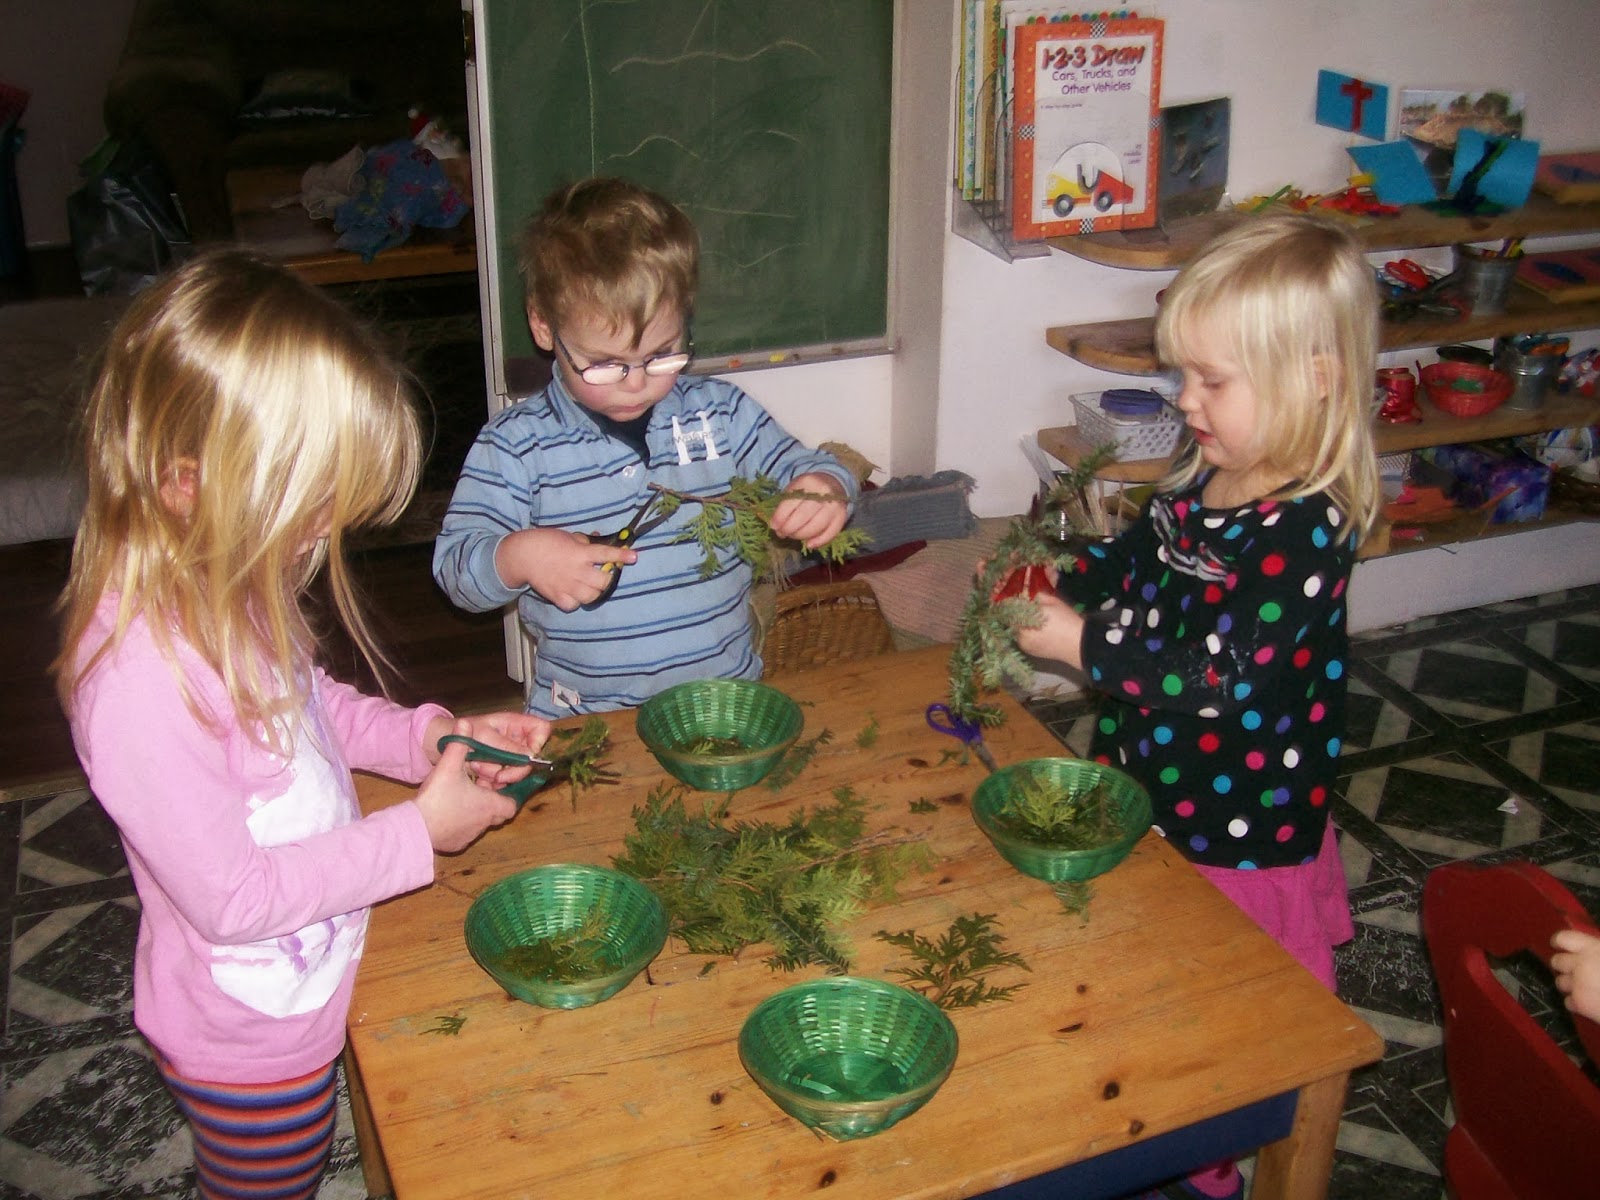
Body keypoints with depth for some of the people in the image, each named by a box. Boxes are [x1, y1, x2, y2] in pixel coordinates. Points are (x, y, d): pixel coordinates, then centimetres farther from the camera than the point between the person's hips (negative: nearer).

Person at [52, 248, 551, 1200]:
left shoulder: (224, 583, -10)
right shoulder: (142, 682, -37)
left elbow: (308, 705, 10)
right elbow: (232, 897, -29)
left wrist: (430, 736, -6)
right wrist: (420, 831, -22)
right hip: (247, 1044, -7)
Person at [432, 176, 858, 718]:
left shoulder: (722, 413, 7)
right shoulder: (516, 444, -1)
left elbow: (801, 467, 15)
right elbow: (454, 565, -2)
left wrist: (825, 488, -9)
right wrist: (521, 556, -22)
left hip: (728, 693, 3)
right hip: (585, 716, -2)